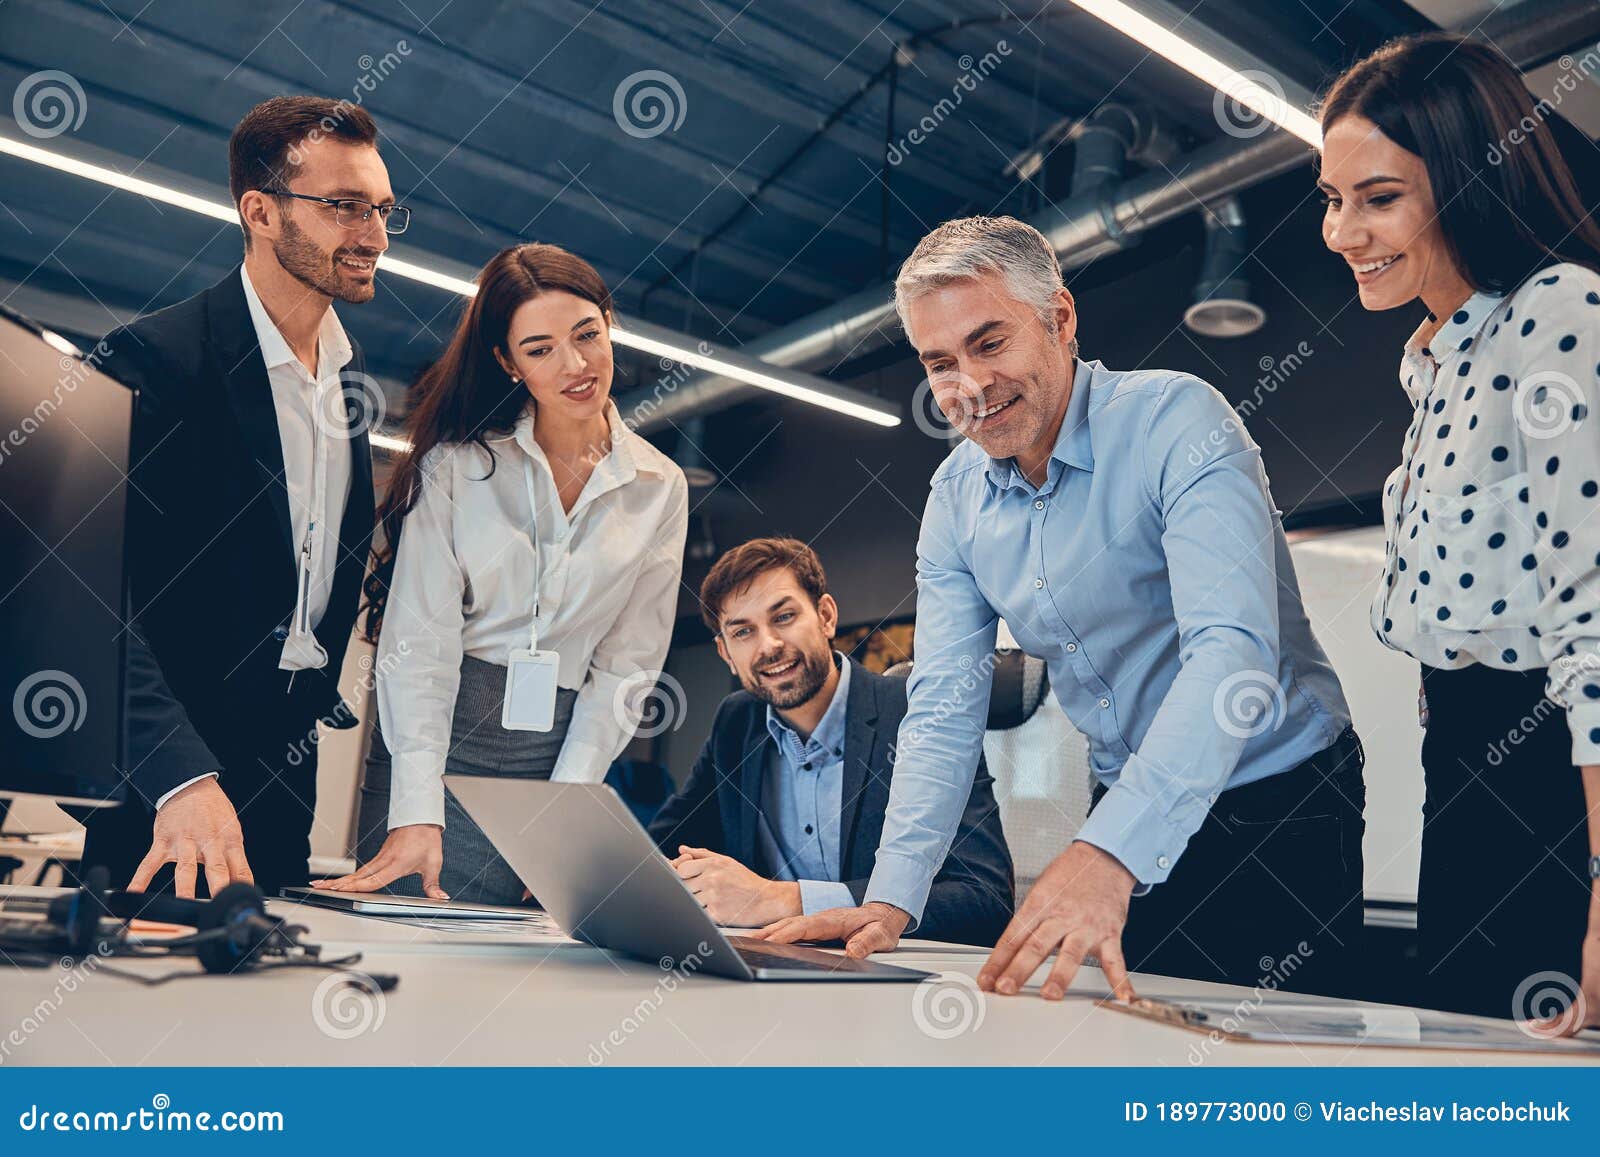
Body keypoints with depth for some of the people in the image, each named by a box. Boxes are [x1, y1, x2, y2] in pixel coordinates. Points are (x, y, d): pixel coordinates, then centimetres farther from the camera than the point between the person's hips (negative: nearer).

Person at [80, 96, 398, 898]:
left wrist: (316, 698, 11)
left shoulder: (351, 373, 6)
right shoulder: (155, 359, -17)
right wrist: (182, 779, -33)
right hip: (161, 777, -6)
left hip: (285, 764, 7)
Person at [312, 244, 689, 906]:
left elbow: (626, 665, 3)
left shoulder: (659, 489, 3)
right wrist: (418, 814, -20)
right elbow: (419, 637, -11)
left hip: (555, 752, 2)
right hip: (433, 733, -1)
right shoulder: (456, 462, -4)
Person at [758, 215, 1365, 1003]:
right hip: (1124, 810, 5)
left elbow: (1232, 649, -33)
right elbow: (943, 713, -2)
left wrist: (1109, 854, -45)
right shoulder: (956, 496, -1)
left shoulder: (1176, 421, -20)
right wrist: (891, 899, -15)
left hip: (1278, 813, -5)